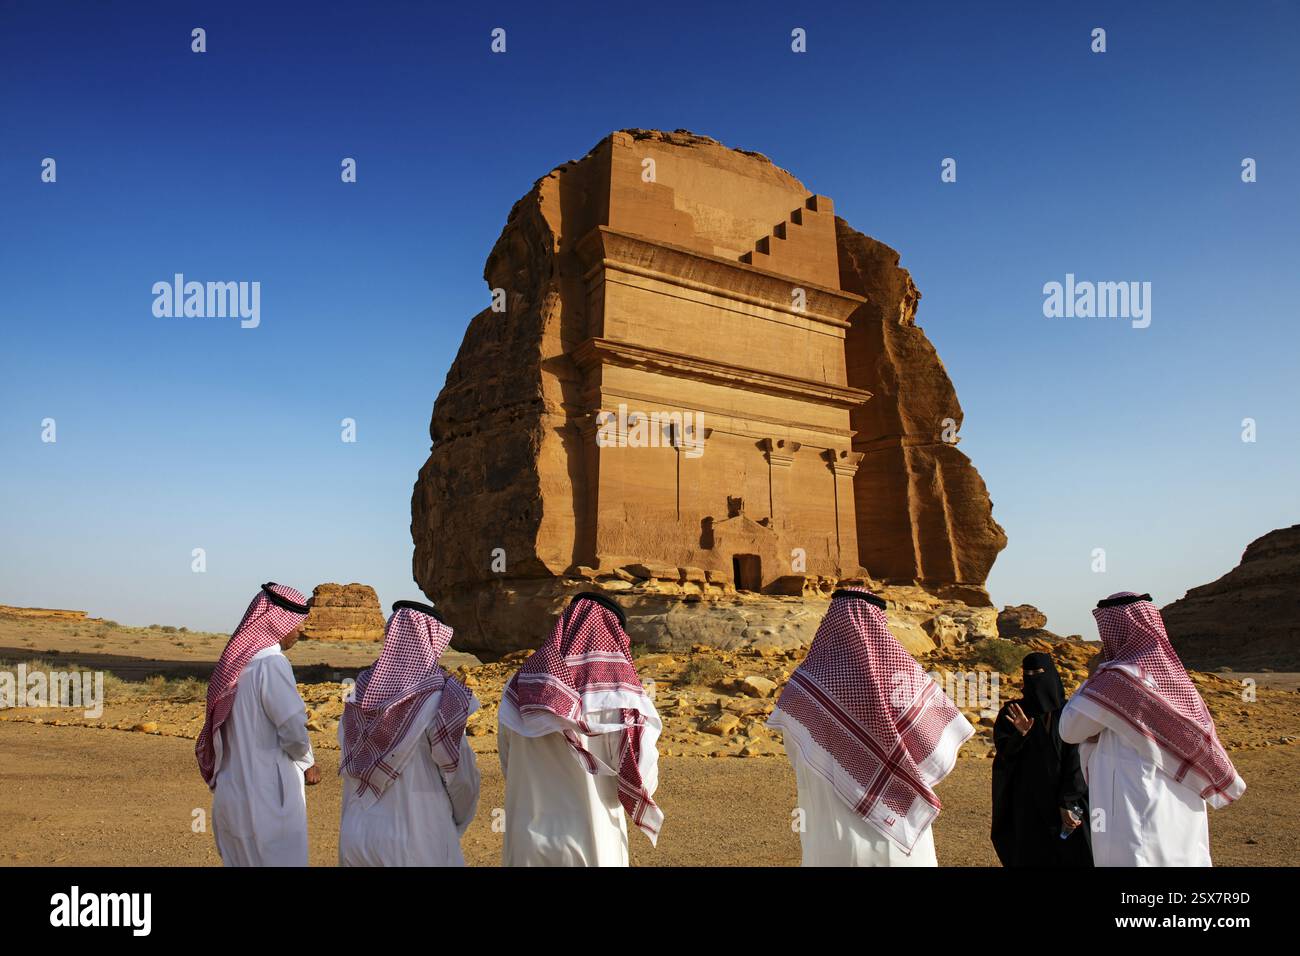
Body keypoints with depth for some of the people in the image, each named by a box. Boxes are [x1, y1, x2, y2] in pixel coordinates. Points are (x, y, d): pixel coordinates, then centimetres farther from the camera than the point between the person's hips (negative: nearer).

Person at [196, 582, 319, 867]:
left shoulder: (235, 659, 7)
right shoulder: (271, 663, -18)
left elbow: (248, 726, 11)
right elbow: (294, 731, -18)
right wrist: (308, 763, 1)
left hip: (232, 792, 8)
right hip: (267, 795, -8)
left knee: (241, 859, 16)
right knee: (277, 859, 1)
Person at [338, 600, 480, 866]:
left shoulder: (362, 690, -2)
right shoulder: (439, 698, -16)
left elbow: (349, 767, 5)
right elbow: (460, 774, -9)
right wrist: (460, 819, 9)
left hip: (356, 834, 5)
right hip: (416, 838, -5)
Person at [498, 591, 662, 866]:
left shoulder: (521, 685, -3)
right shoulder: (621, 696, -16)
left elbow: (509, 766, 7)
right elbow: (642, 781, -14)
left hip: (525, 844, 3)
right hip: (591, 845, -3)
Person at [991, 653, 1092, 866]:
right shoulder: (1013, 713, 1)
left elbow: (1075, 760, -6)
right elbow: (1003, 753, -7)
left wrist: (1068, 803, -13)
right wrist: (1020, 734, -26)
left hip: (1064, 799, 0)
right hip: (1027, 803, 0)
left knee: (1074, 854, -2)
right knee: (1031, 857, 2)